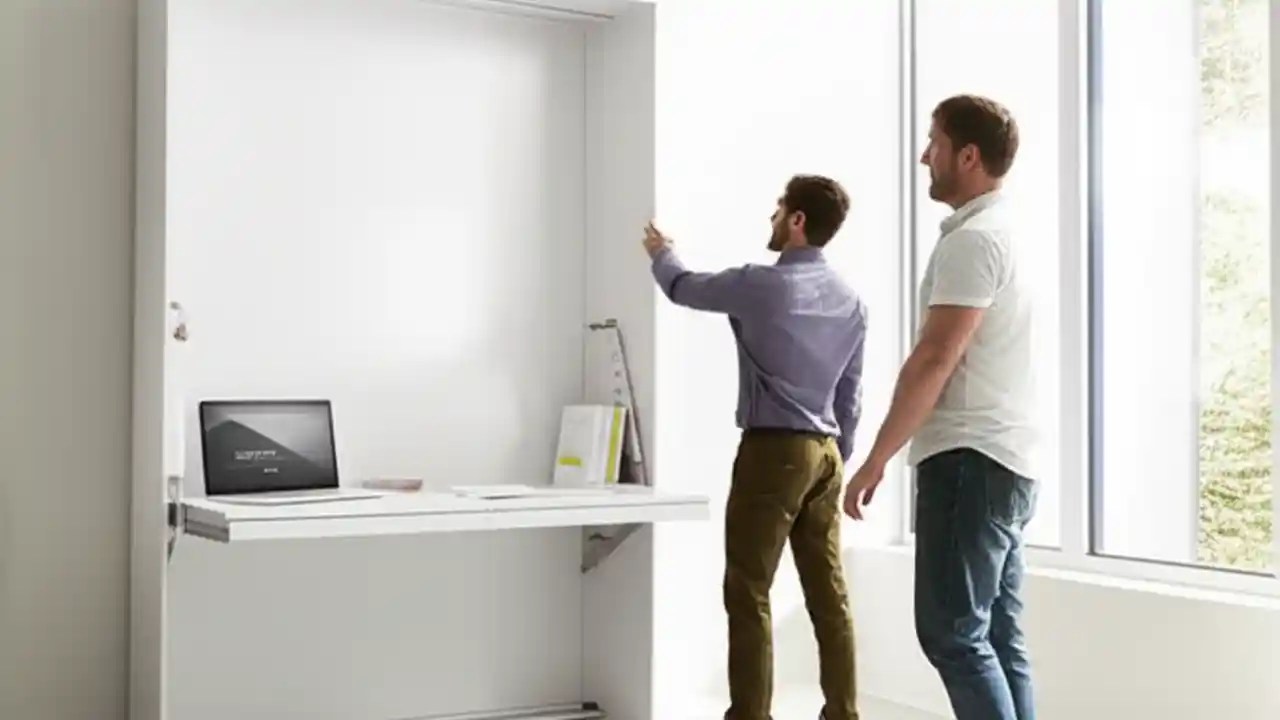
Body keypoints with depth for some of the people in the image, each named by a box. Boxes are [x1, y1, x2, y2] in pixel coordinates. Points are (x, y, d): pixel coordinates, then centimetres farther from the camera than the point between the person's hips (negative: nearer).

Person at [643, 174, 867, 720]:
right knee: (829, 595, 9)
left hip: (772, 451, -7)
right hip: (825, 453, 7)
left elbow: (684, 288, 7)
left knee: (749, 596, -2)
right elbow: (851, 394, 14)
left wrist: (661, 253, 28)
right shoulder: (850, 300, 9)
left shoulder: (761, 285, -11)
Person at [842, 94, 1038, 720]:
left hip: (969, 460, -10)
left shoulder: (971, 240, -12)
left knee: (952, 633, -8)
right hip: (1001, 459, 10)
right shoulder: (1000, 233, 19)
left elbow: (935, 361, -18)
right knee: (996, 637, 10)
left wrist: (876, 460, -14)